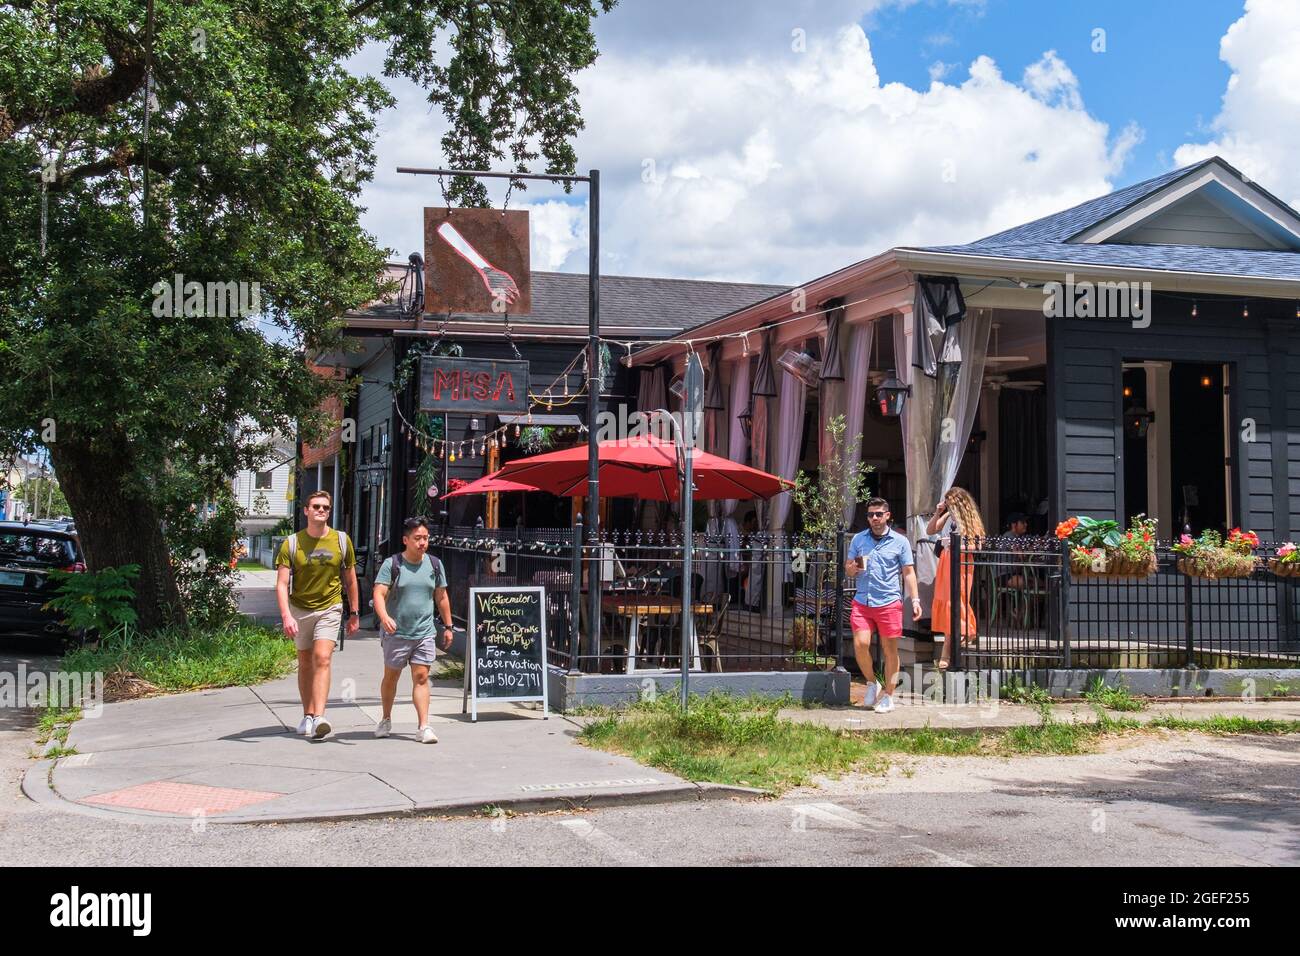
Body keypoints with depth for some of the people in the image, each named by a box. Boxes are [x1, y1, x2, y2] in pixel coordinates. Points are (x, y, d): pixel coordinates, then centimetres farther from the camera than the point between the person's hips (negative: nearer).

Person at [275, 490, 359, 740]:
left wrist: (354, 614, 9)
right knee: (305, 663, 10)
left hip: (330, 609, -1)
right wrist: (286, 616, -25)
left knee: (322, 658, -17)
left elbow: (350, 580, 8)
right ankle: (308, 716, 24)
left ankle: (319, 717, -25)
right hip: (300, 609, 1)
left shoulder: (342, 541, -2)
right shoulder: (291, 544, -6)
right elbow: (282, 584, -12)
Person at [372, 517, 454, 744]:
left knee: (421, 677, -6)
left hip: (424, 633, 2)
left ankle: (424, 727, -7)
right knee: (391, 676, 11)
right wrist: (384, 617, -32)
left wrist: (447, 626, 15)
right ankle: (386, 720, 29)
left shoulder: (435, 565, 6)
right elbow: (379, 594, -14)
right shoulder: (392, 564, -5)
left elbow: (441, 597, 15)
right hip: (396, 632, -1)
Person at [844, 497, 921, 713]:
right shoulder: (858, 539, 10)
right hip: (862, 603, 2)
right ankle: (872, 683, 15)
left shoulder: (900, 541, 4)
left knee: (890, 650, 3)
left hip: (889, 603, -2)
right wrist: (852, 569, -9)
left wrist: (915, 600, -5)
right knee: (860, 644, -10)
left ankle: (888, 696, 14)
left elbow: (908, 573, 5)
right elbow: (848, 569, 15)